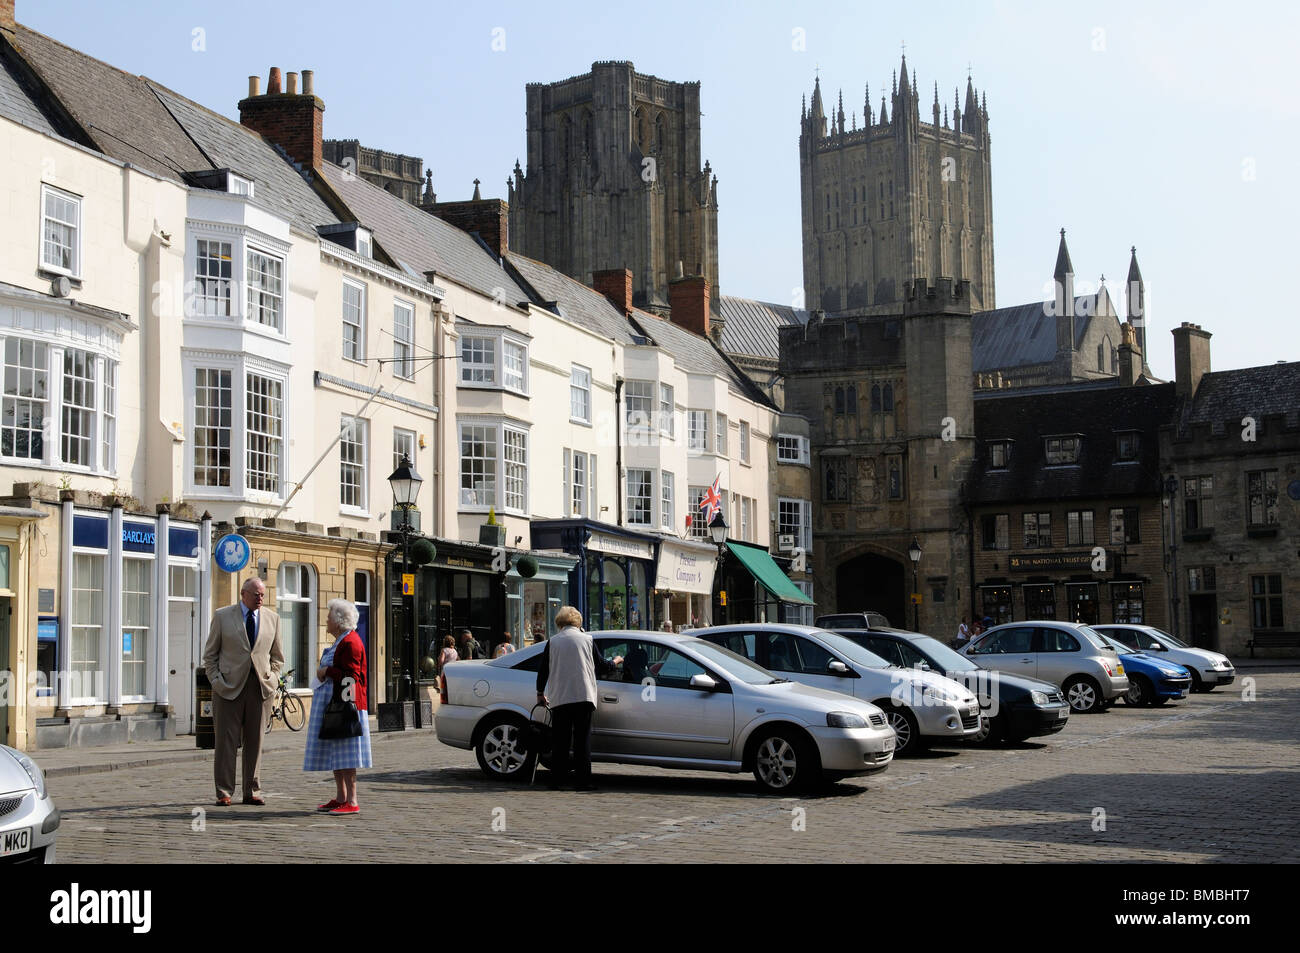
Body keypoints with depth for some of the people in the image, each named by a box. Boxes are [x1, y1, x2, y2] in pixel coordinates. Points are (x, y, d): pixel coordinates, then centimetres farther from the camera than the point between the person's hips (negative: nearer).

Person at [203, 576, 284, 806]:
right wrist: (216, 681, -4)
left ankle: (252, 792, 12)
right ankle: (224, 793, 4)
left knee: (255, 742, 5)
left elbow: (277, 655, 19)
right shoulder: (222, 616, 4)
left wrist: (272, 679, 5)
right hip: (229, 687, -2)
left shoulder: (272, 618, 10)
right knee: (226, 740, -1)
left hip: (260, 688, 2)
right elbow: (210, 654, 7)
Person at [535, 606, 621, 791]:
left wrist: (540, 693, 23)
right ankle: (582, 780, -3)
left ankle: (557, 779, 8)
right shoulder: (586, 639, 3)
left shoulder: (552, 641, 5)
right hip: (583, 697, -1)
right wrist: (615, 662, 30)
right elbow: (601, 667, 8)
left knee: (560, 741, 8)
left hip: (559, 698, 1)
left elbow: (543, 670, 8)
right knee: (582, 739, 1)